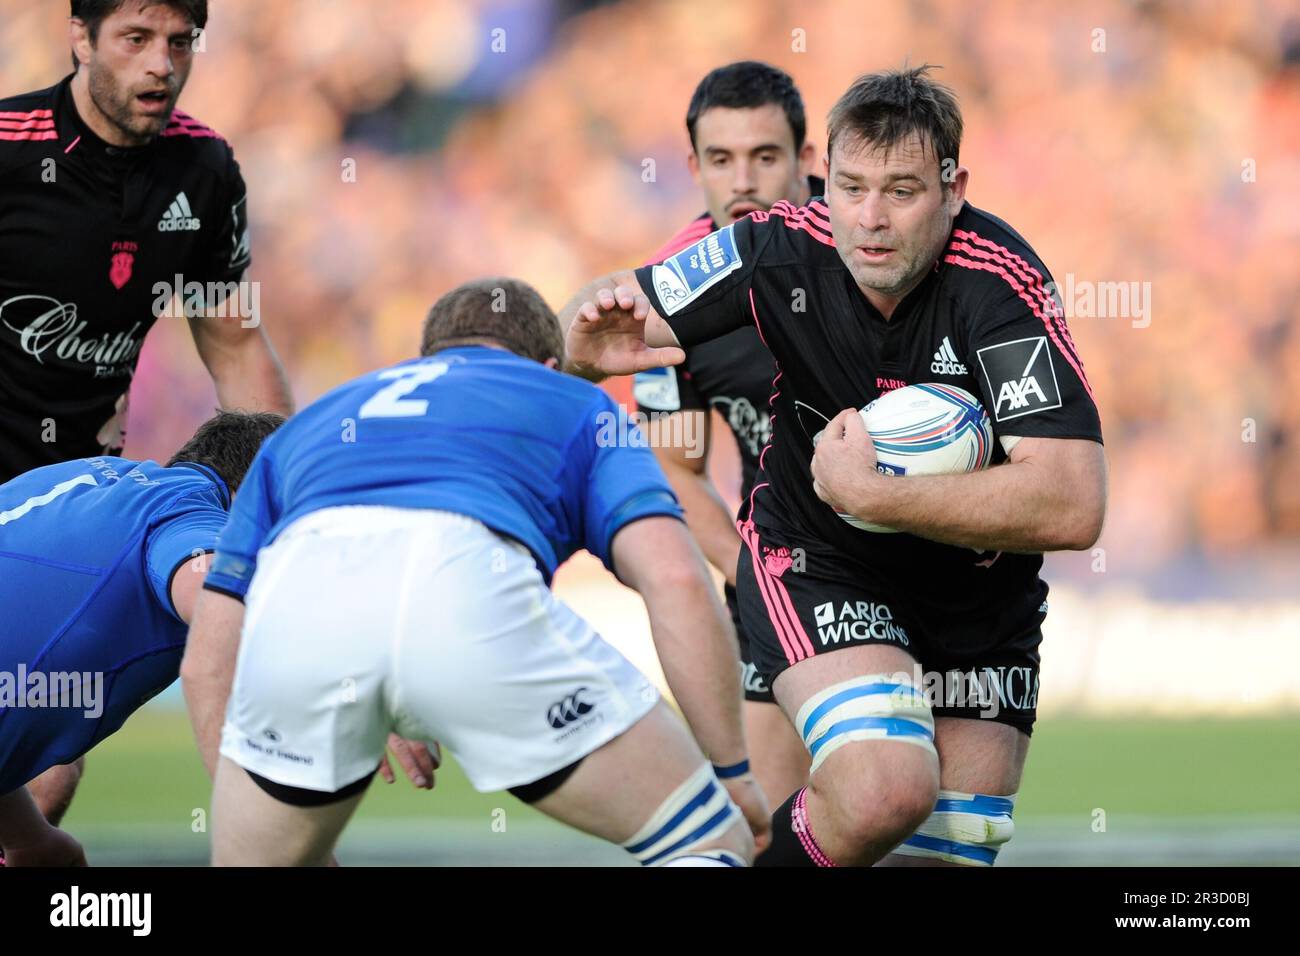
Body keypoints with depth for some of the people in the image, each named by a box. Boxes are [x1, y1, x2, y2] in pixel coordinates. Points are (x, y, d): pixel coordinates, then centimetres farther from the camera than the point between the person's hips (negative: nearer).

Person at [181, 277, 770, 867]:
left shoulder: (313, 421, 42)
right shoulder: (578, 406, 34)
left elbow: (207, 662, 37)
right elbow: (676, 580, 14)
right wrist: (731, 771, 21)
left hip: (294, 597, 3)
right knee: (709, 838, 15)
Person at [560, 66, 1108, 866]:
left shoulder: (998, 284, -26)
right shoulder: (785, 251, -18)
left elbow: (1072, 507, -35)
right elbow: (618, 314, -3)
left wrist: (869, 493, -34)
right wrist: (590, 344, -29)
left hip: (980, 584, 1)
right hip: (814, 562, -1)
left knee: (949, 854, 3)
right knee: (881, 791, -28)